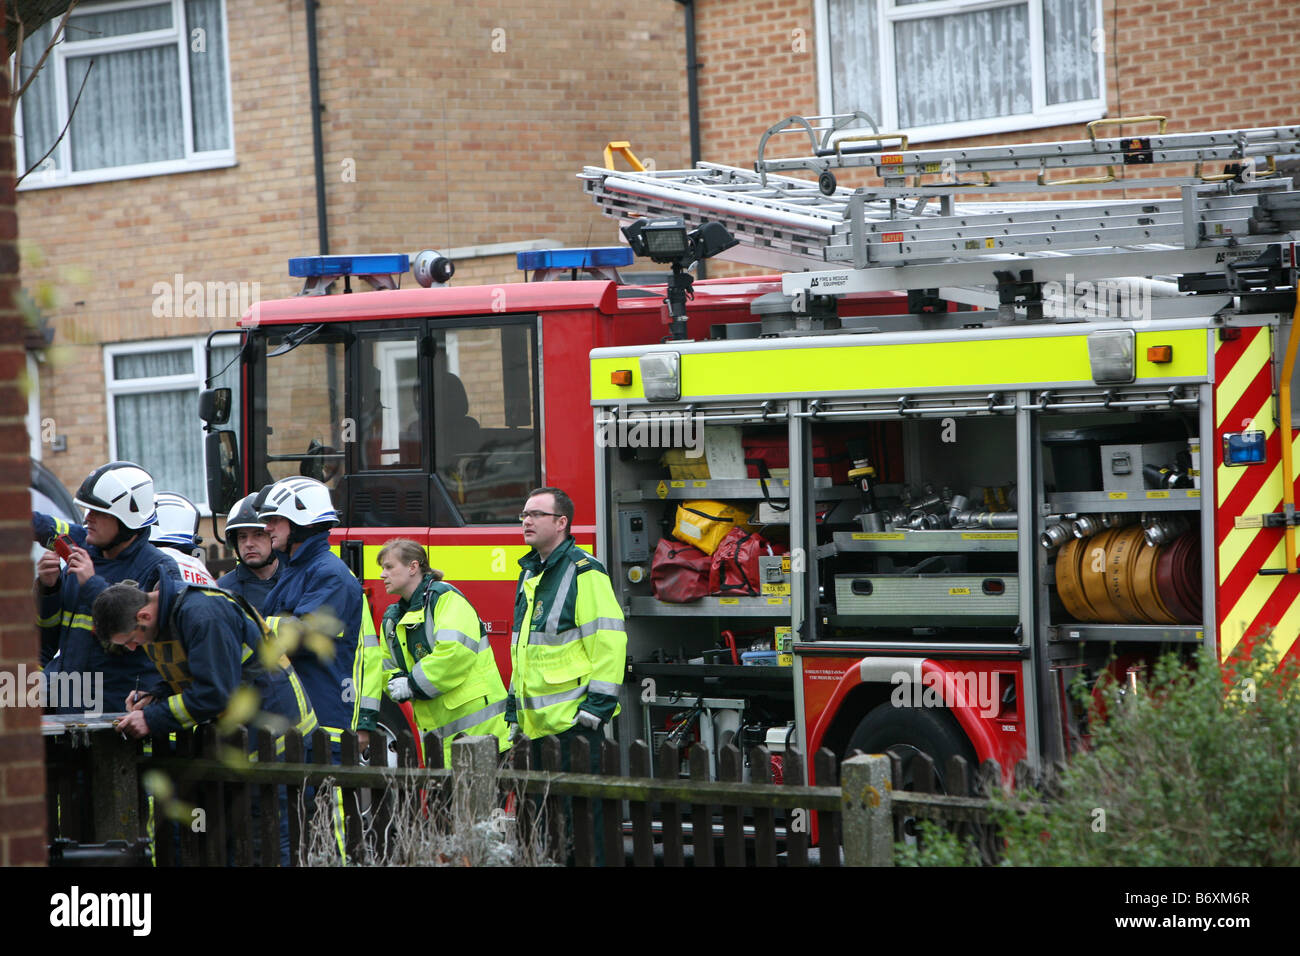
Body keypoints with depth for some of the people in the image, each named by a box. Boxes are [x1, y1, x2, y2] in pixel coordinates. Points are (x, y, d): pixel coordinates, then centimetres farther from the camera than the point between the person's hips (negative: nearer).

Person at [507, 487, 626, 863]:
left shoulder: (583, 572, -9)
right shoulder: (531, 574, 19)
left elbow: (609, 641, -14)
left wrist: (597, 705, -18)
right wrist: (513, 710, 23)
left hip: (574, 719, -9)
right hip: (540, 720, 9)